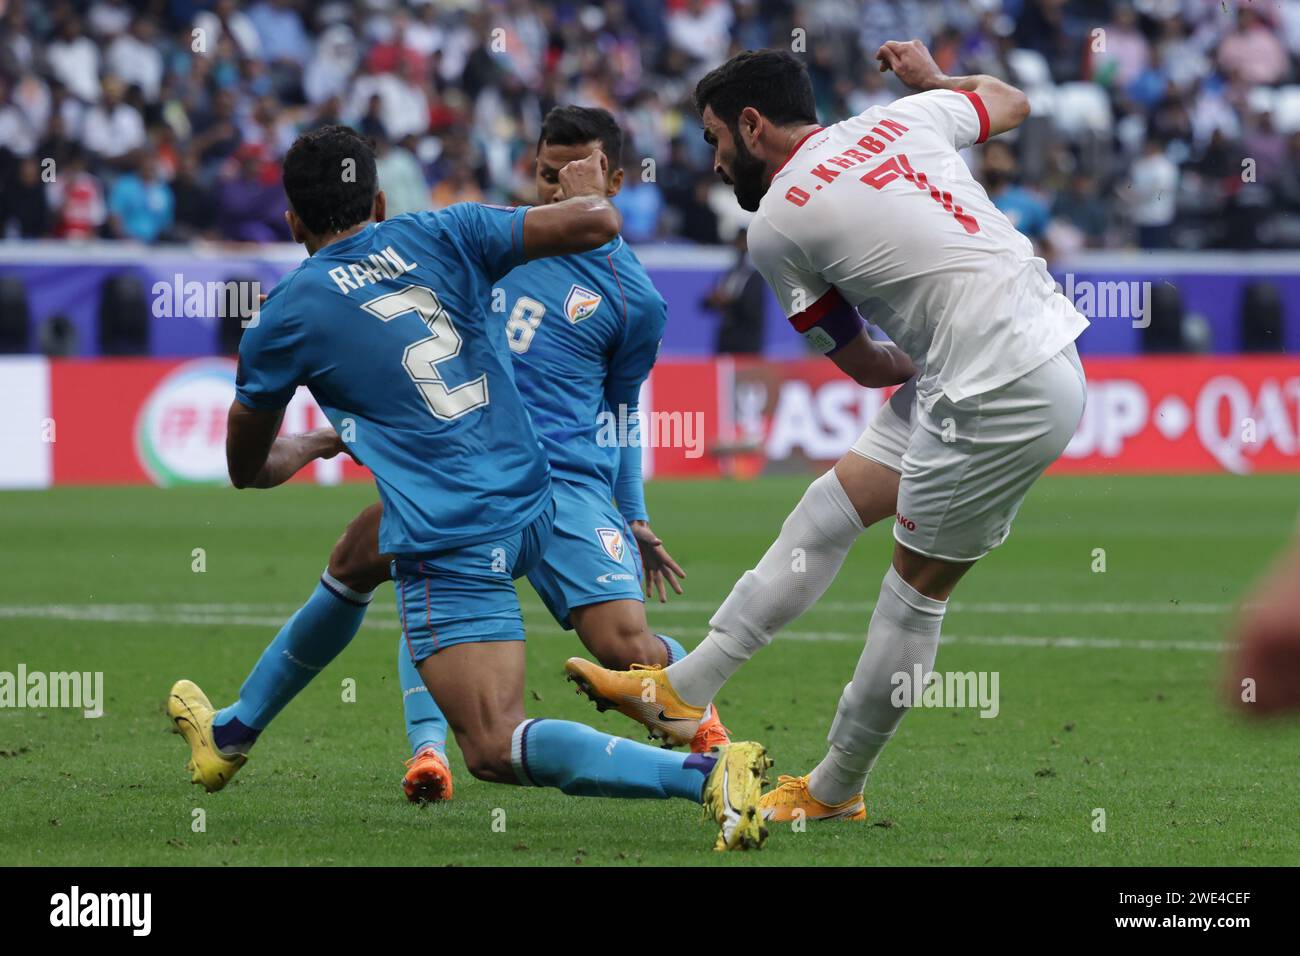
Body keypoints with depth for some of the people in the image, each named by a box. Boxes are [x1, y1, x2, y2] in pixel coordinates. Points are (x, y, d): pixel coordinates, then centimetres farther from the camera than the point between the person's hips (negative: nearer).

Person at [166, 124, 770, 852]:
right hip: (531, 509, 7)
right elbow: (597, 223, -1)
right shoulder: (440, 236, 5)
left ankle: (708, 775, -30)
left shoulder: (286, 319, 0)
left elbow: (247, 469, 16)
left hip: (451, 540, -7)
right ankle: (232, 734, 48)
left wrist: (318, 444, 39)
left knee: (495, 749, -12)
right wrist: (588, 190, 24)